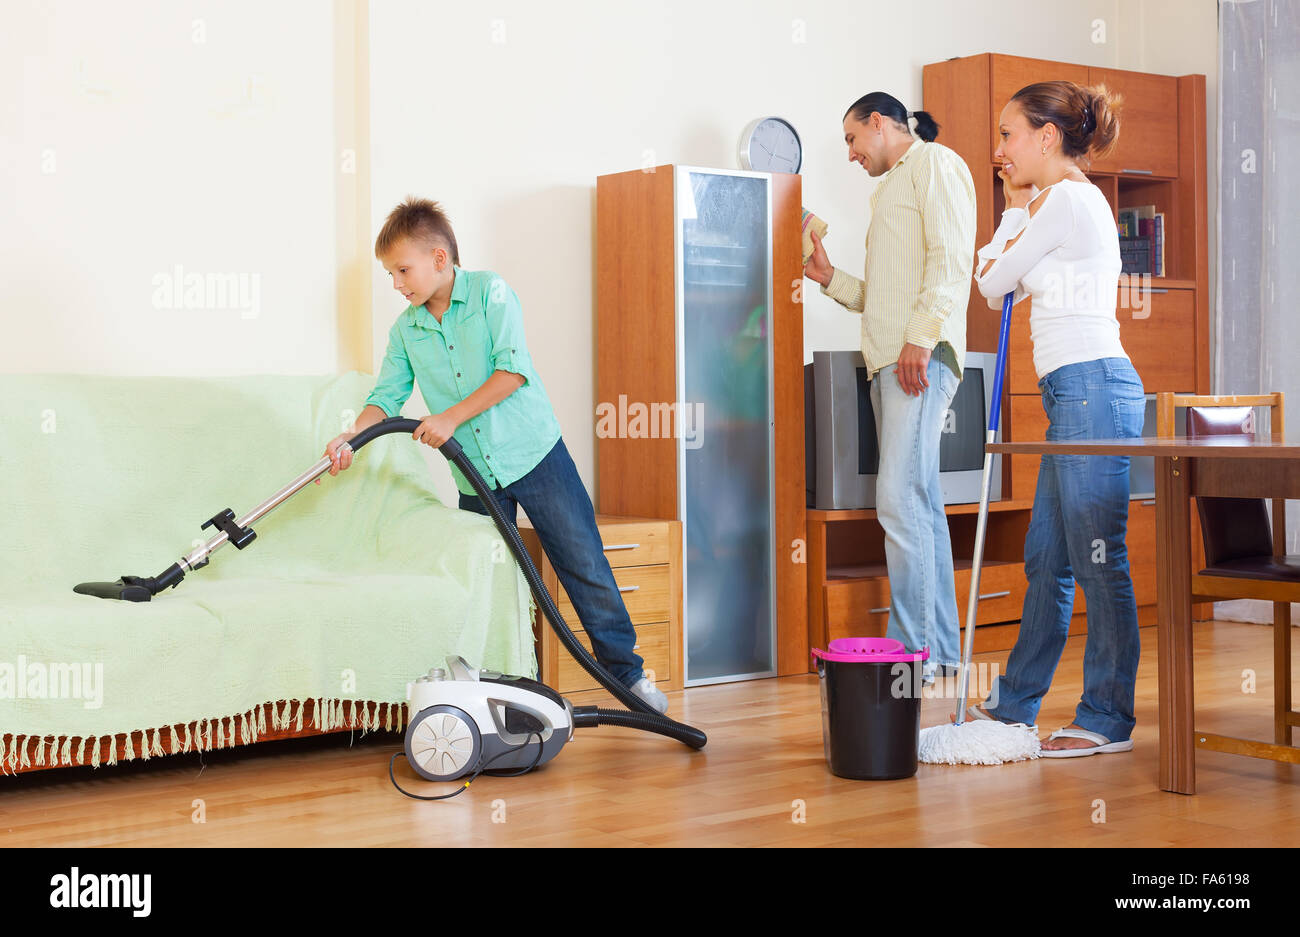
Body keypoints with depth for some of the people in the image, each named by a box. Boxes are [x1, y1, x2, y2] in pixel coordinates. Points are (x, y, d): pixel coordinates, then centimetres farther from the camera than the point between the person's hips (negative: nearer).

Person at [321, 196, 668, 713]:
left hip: (532, 452, -4)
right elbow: (387, 396, 5)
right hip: (475, 476, 4)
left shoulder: (490, 292, -7)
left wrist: (452, 417, -19)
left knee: (585, 566, -2)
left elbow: (513, 368, -17)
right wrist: (351, 437, -14)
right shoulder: (405, 330, 6)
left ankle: (627, 672, 8)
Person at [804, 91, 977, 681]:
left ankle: (912, 649, -16)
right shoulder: (890, 187, 29)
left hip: (923, 356, -10)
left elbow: (950, 260, -13)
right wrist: (829, 277, 18)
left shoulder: (935, 163, 1)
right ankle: (941, 649, 10)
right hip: (888, 360, 10)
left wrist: (921, 339, -20)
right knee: (921, 502, 8)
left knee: (900, 498, -16)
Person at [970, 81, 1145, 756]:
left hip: (1092, 388, -11)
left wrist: (1019, 214, 11)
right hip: (1076, 395, 11)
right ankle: (1015, 704, 22)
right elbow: (1003, 287, 23)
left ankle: (1108, 719, 3)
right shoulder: (1066, 201, 21)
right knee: (1047, 558, 14)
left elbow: (992, 282, -4)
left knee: (1098, 560, -4)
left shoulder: (1066, 198, -10)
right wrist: (1016, 207, 21)